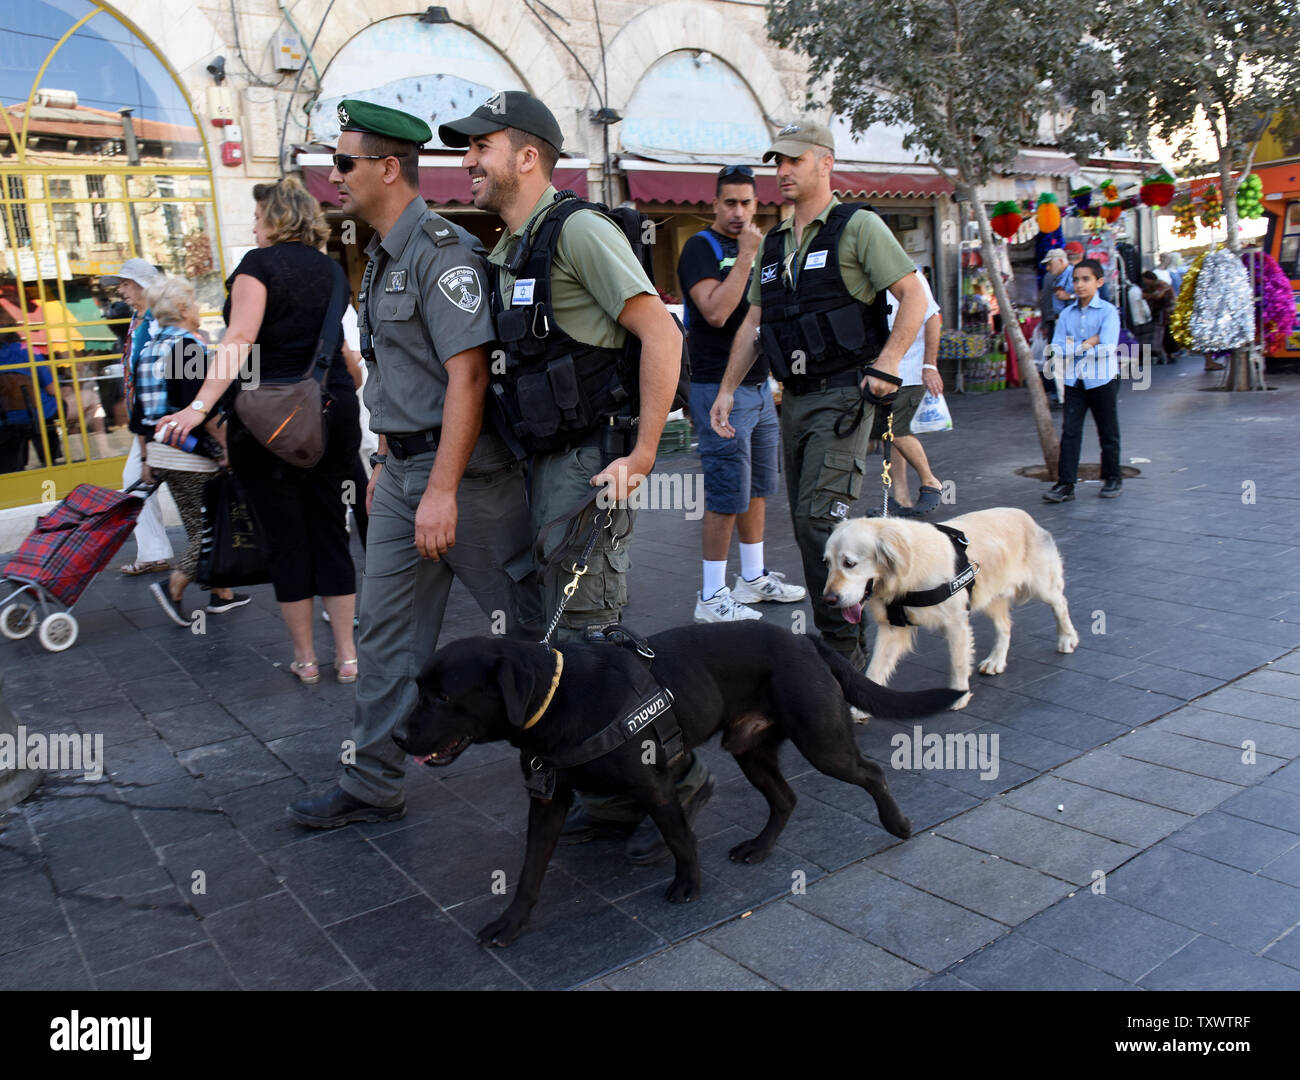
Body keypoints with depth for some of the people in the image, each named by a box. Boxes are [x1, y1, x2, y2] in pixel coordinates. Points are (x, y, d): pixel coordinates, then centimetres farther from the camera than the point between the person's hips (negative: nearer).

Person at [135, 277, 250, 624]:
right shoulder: (188, 346, -13)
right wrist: (228, 444, -16)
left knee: (199, 528, 15)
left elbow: (138, 414, 15)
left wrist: (147, 458, 20)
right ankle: (173, 587, -6)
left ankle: (220, 594, 23)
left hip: (161, 453, 9)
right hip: (191, 455, -9)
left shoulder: (148, 349, 12)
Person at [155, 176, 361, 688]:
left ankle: (304, 659, 14)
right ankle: (346, 655, 12)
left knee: (285, 537, 4)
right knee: (331, 533, 9)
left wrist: (200, 406, -29)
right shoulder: (331, 268, 11)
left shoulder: (260, 263, -7)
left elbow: (239, 339, -21)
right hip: (334, 410, 5)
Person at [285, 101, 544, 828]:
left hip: (465, 470, -10)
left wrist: (442, 490, -26)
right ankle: (374, 787, 22)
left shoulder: (441, 250, -14)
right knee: (387, 630, 11)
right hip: (404, 469, 10)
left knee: (531, 619, 4)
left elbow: (466, 373, -23)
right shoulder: (383, 258, 16)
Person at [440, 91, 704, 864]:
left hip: (594, 463, -9)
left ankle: (676, 777, 10)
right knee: (571, 632, 11)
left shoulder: (577, 230, -10)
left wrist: (642, 455, -20)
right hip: (547, 463, 9)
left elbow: (662, 333, -18)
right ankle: (614, 797, 23)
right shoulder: (506, 254, 17)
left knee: (585, 634, -8)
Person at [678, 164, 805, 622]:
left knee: (758, 489, 14)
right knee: (727, 494, -8)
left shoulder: (754, 247, 17)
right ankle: (712, 597, -1)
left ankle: (754, 578, 27)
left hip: (759, 386, 9)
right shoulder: (701, 247, -8)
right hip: (720, 388, -8)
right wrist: (746, 256, -20)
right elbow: (715, 312, -24)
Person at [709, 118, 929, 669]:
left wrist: (886, 364, -15)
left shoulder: (858, 226, -1)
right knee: (808, 523, 8)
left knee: (820, 516, -16)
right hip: (795, 398, 7)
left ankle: (844, 646, -6)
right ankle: (839, 640, 19)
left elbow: (914, 295, -5)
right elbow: (752, 322, 20)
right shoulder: (774, 242, 18)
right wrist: (727, 389, 13)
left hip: (843, 394, -7)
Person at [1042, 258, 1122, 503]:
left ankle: (1113, 478, 25)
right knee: (1070, 432, -2)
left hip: (1102, 380, -3)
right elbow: (1057, 348, -3)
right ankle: (1065, 484, -1)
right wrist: (1087, 344, -12)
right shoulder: (1066, 314, 6)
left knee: (1108, 432, 9)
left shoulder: (1108, 311, -6)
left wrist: (1074, 347, -11)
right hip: (1074, 381, 3)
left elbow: (1107, 348, -17)